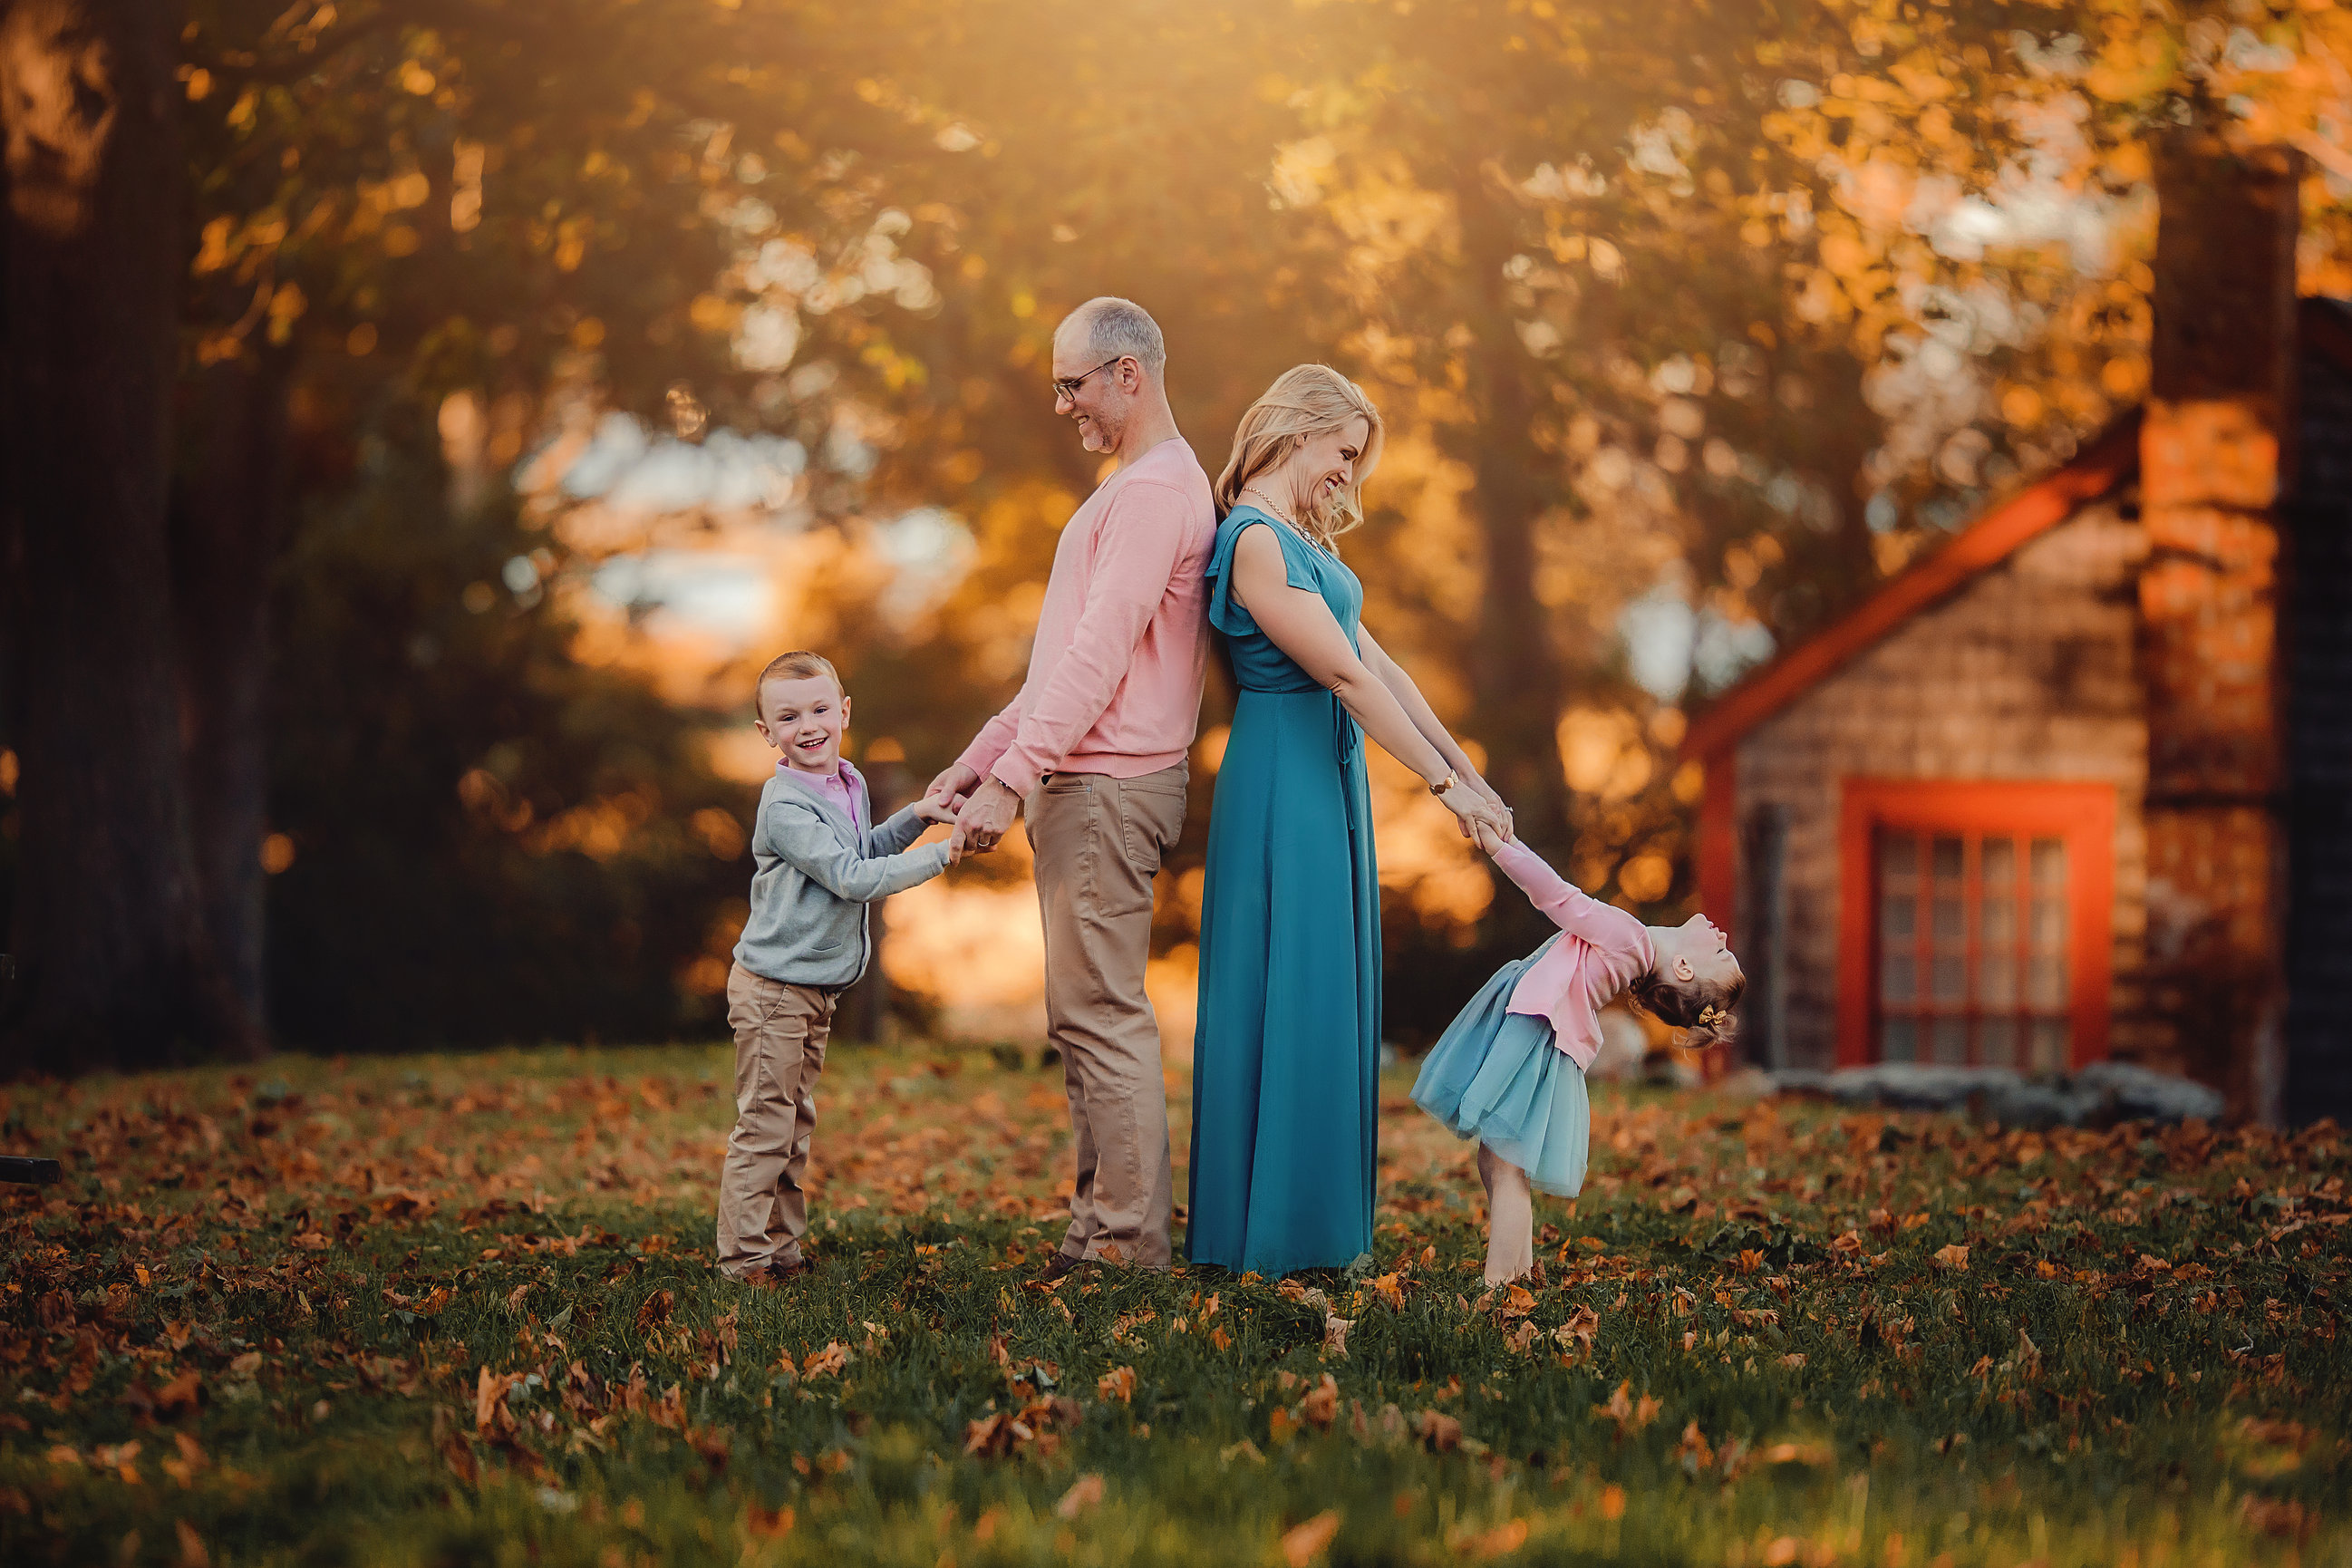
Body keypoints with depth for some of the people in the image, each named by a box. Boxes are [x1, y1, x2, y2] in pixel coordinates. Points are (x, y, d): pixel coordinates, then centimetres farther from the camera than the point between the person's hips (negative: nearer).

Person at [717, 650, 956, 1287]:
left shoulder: (850, 786, 8)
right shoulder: (787, 806, -21)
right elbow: (852, 879, -25)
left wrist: (913, 818, 11)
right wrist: (942, 854, -23)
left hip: (815, 990, 9)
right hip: (773, 990, -9)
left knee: (796, 1122, 16)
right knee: (764, 1126, -6)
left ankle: (782, 1249, 25)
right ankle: (744, 1258, 0)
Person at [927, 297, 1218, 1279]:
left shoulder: (1157, 489, -12)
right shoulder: (1135, 488, 23)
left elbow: (1098, 654, -20)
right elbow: (1068, 656, 26)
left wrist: (1012, 776, -22)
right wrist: (978, 757, 22)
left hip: (1108, 786, -11)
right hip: (1087, 788, 11)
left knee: (1099, 1014, -10)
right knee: (1086, 1018, 11)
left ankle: (1130, 1243, -8)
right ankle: (1101, 1230, 14)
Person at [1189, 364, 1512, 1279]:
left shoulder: (1301, 541, 15)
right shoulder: (1254, 541, -15)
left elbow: (1379, 667, 15)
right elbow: (1345, 674, -18)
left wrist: (1466, 765, 11)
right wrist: (1442, 782, -15)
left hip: (1328, 776, 10)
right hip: (1282, 782, -10)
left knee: (1326, 994, 12)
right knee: (1285, 999, -5)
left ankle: (1319, 1219, 18)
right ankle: (1264, 1230, 2)